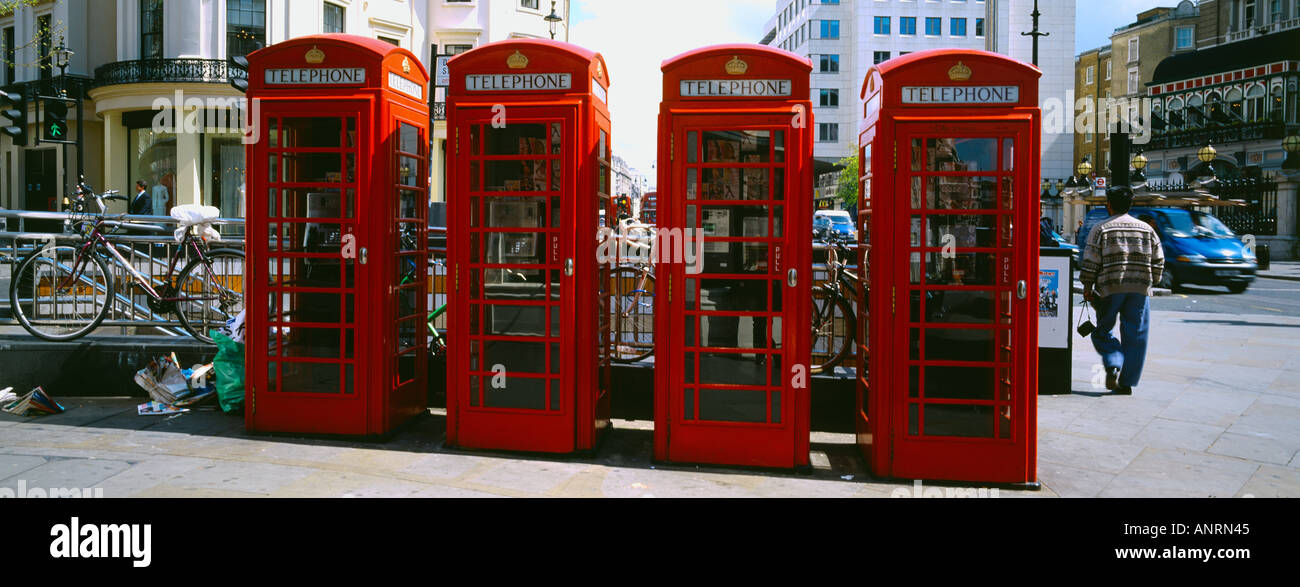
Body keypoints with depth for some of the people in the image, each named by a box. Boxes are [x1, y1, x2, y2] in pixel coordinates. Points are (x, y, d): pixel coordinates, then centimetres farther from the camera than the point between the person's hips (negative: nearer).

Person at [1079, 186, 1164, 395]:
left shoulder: (1101, 229, -1)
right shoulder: (1147, 229, 10)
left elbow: (1090, 262, -6)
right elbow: (1158, 261, 11)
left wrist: (1087, 287, 1)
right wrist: (1150, 283, 21)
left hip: (1109, 288, -3)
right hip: (1139, 288, 3)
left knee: (1103, 330, 10)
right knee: (1135, 335, 6)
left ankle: (1113, 364, -14)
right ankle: (1127, 383, 7)